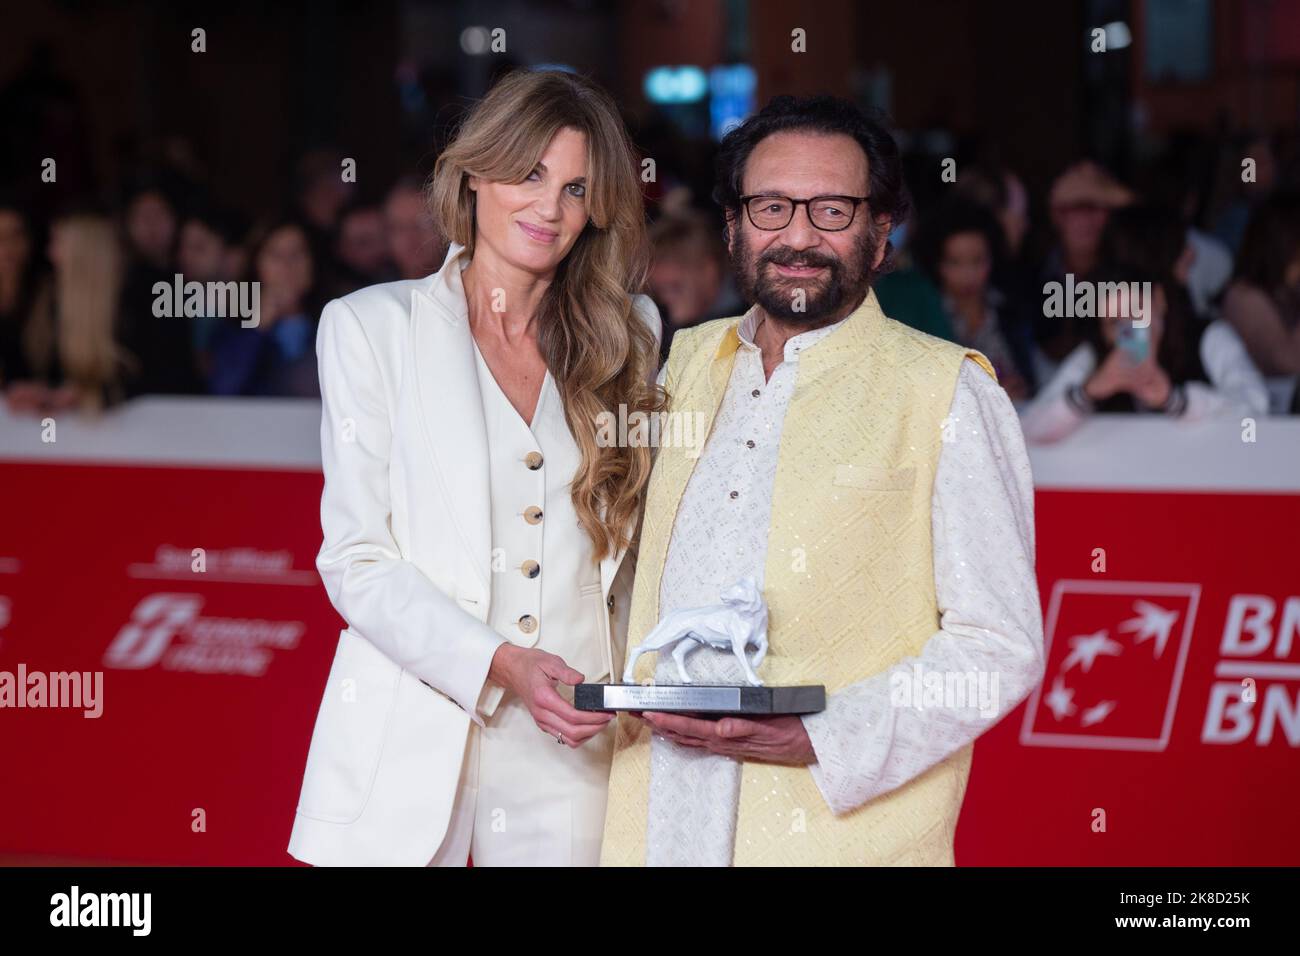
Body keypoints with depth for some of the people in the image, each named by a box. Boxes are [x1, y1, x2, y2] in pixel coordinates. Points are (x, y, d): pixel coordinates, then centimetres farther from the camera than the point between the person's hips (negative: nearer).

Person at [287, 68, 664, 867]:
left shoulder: (624, 338, 11)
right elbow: (356, 561, -5)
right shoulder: (370, 326, 2)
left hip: (569, 759, 2)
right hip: (412, 753, -2)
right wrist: (500, 664, -18)